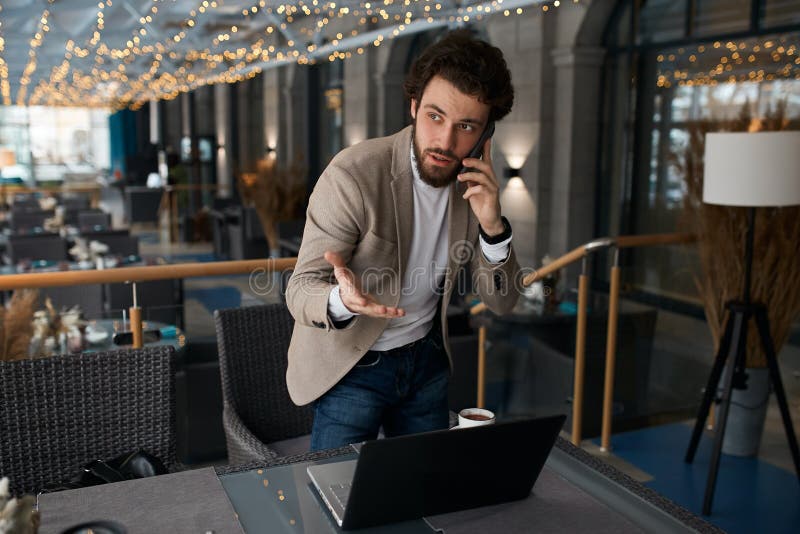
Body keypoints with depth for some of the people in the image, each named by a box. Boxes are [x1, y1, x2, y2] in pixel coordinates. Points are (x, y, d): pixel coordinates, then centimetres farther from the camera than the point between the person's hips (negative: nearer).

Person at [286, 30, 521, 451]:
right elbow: (301, 290, -23)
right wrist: (342, 301, -46)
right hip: (350, 364, -5)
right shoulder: (353, 175, -24)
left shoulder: (475, 183, -7)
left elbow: (502, 301, -6)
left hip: (427, 357, 5)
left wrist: (492, 225, -24)